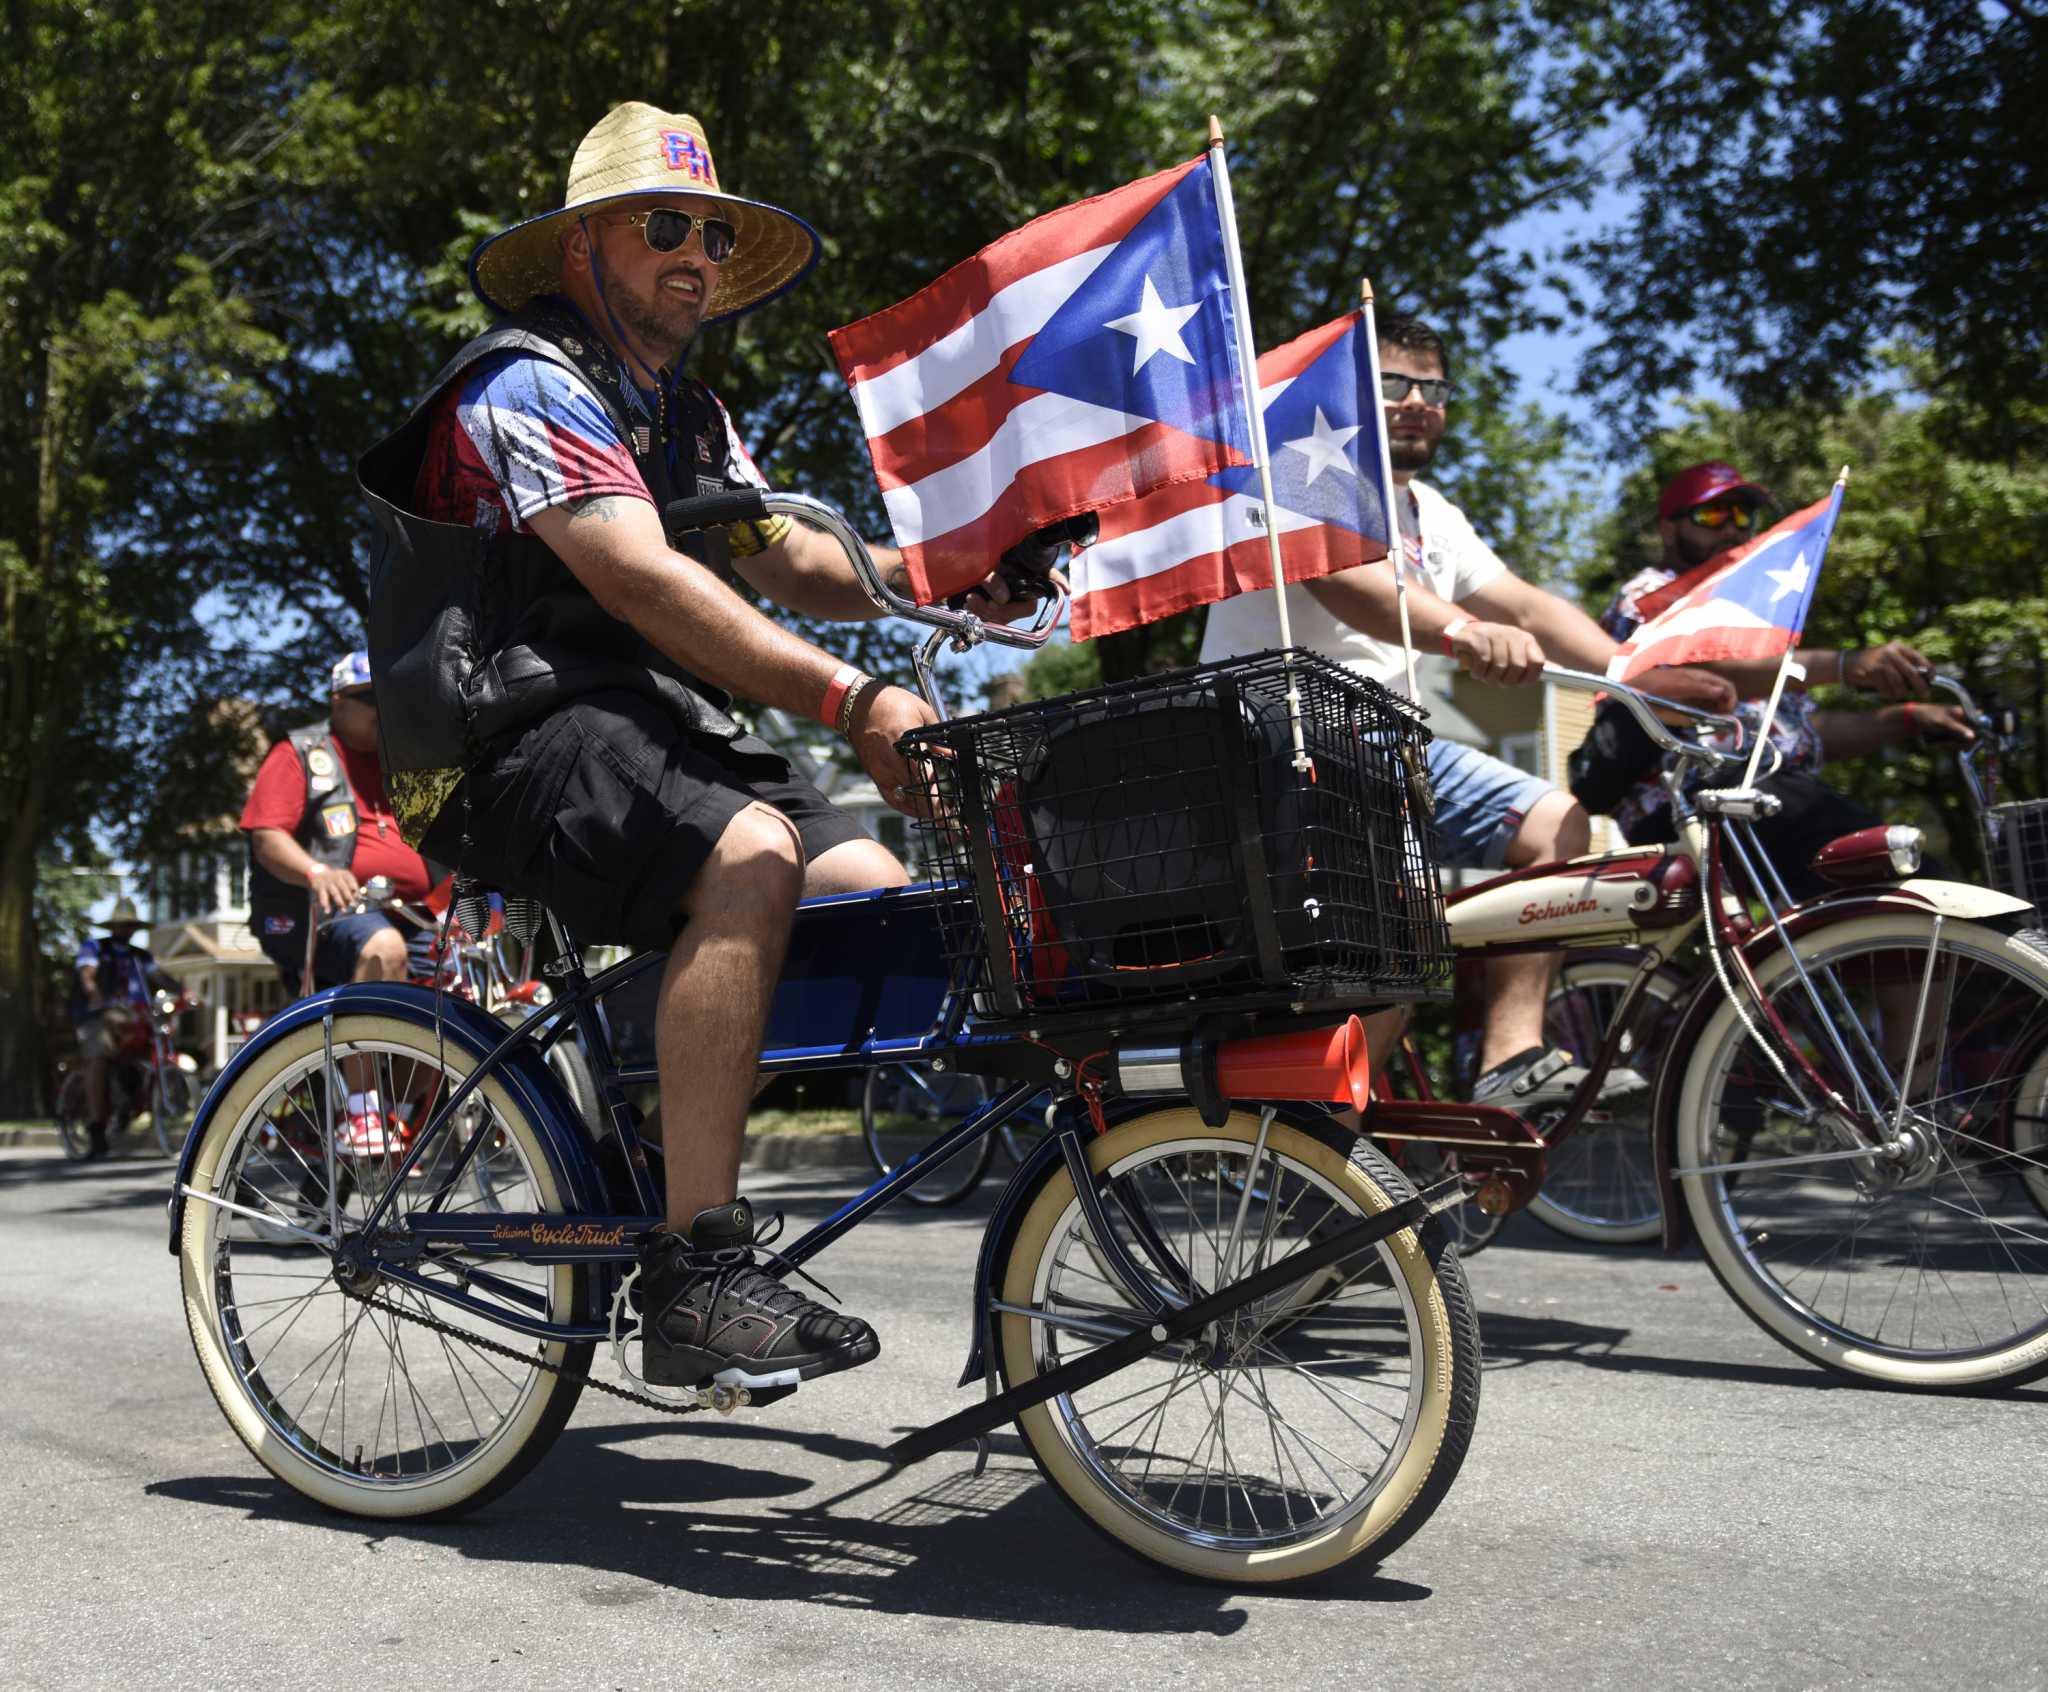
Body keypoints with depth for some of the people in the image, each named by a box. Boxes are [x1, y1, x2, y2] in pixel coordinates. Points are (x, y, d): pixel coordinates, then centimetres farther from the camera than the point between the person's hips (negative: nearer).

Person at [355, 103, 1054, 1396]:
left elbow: (794, 562, 9)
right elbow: (645, 582, -23)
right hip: (527, 744, -8)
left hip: (663, 740, 9)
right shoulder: (526, 384, -7)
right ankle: (699, 1279, -32)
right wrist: (850, 698, -33)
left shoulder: (689, 414, 23)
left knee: (885, 892, -6)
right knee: (751, 856, -33)